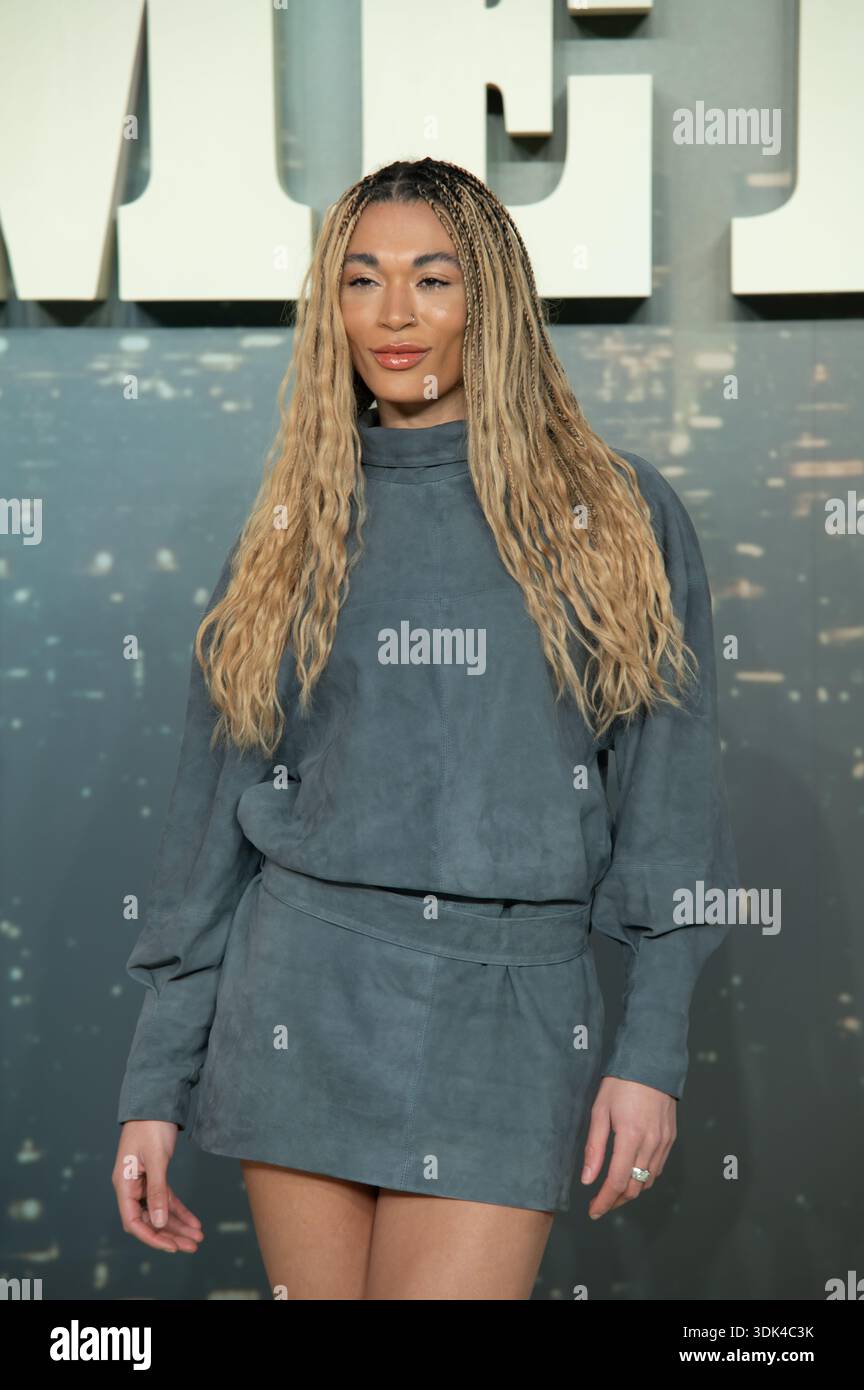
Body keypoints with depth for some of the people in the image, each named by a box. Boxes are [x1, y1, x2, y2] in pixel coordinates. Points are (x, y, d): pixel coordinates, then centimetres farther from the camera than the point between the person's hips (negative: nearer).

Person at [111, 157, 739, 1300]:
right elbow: (211, 818, 8)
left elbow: (668, 799, 2)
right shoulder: (291, 532, 8)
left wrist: (653, 1049, -5)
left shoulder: (621, 517, 3)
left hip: (516, 1012, -2)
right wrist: (156, 1085, 6)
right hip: (304, 1001, 2)